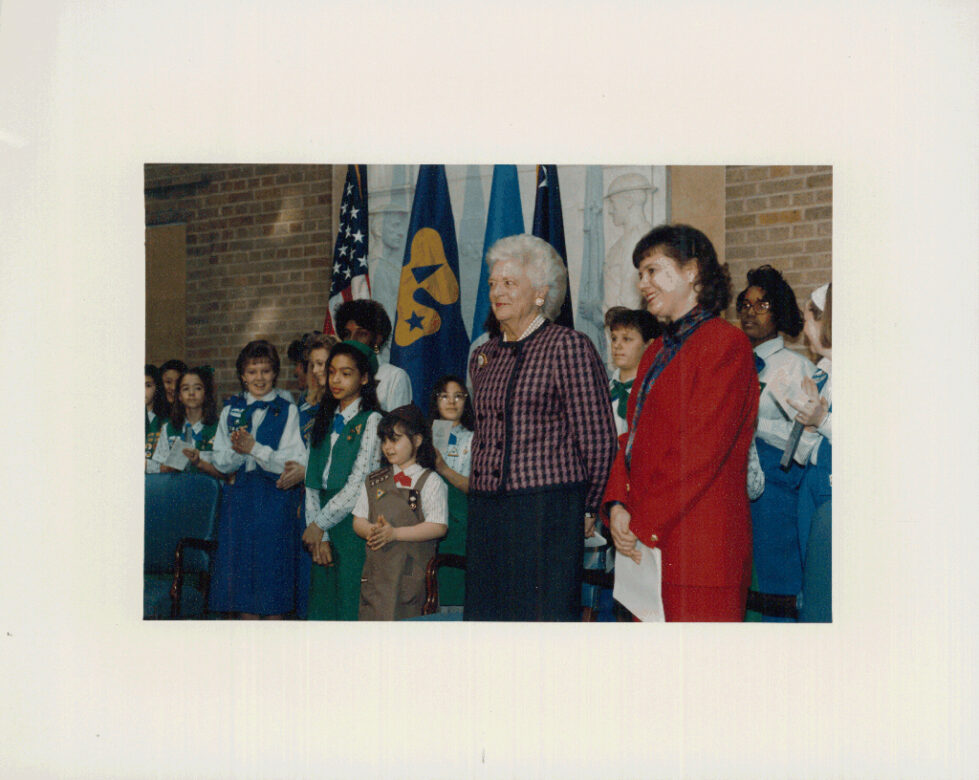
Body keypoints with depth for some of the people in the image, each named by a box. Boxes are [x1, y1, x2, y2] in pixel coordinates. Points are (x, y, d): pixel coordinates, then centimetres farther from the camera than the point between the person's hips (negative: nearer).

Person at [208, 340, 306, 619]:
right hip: (238, 499, 3)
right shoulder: (230, 411, 12)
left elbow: (292, 462, -7)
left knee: (272, 568, -1)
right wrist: (237, 451, -13)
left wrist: (254, 448, -15)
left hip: (274, 500, -3)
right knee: (240, 570, 5)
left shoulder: (288, 411, 1)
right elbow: (220, 462, 7)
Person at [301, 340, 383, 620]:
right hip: (322, 532, 6)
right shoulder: (324, 421, 16)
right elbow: (312, 483, 8)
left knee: (350, 605, -5)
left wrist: (319, 524, -7)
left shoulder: (371, 421, -4)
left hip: (353, 525, -6)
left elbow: (357, 486, -11)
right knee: (321, 605, 5)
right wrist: (319, 535, -3)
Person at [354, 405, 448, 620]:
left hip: (412, 572, -4)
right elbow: (358, 520, 14)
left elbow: (438, 527, -10)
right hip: (376, 569, 4)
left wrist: (394, 533, -16)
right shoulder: (374, 481, 15)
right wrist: (371, 531, -10)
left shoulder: (430, 482, -2)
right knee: (371, 618, 1)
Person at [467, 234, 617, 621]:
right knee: (486, 614, 7)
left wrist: (586, 507, 1)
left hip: (548, 512, -6)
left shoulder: (568, 346, -5)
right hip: (486, 512, 6)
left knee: (546, 614, -4)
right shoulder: (483, 356, 16)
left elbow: (598, 437, -5)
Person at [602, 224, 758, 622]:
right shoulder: (657, 351, 21)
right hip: (643, 546, 8)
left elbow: (702, 449, -14)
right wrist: (617, 506, -1)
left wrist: (644, 524, -13)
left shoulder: (726, 343, -7)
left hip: (696, 548, -7)